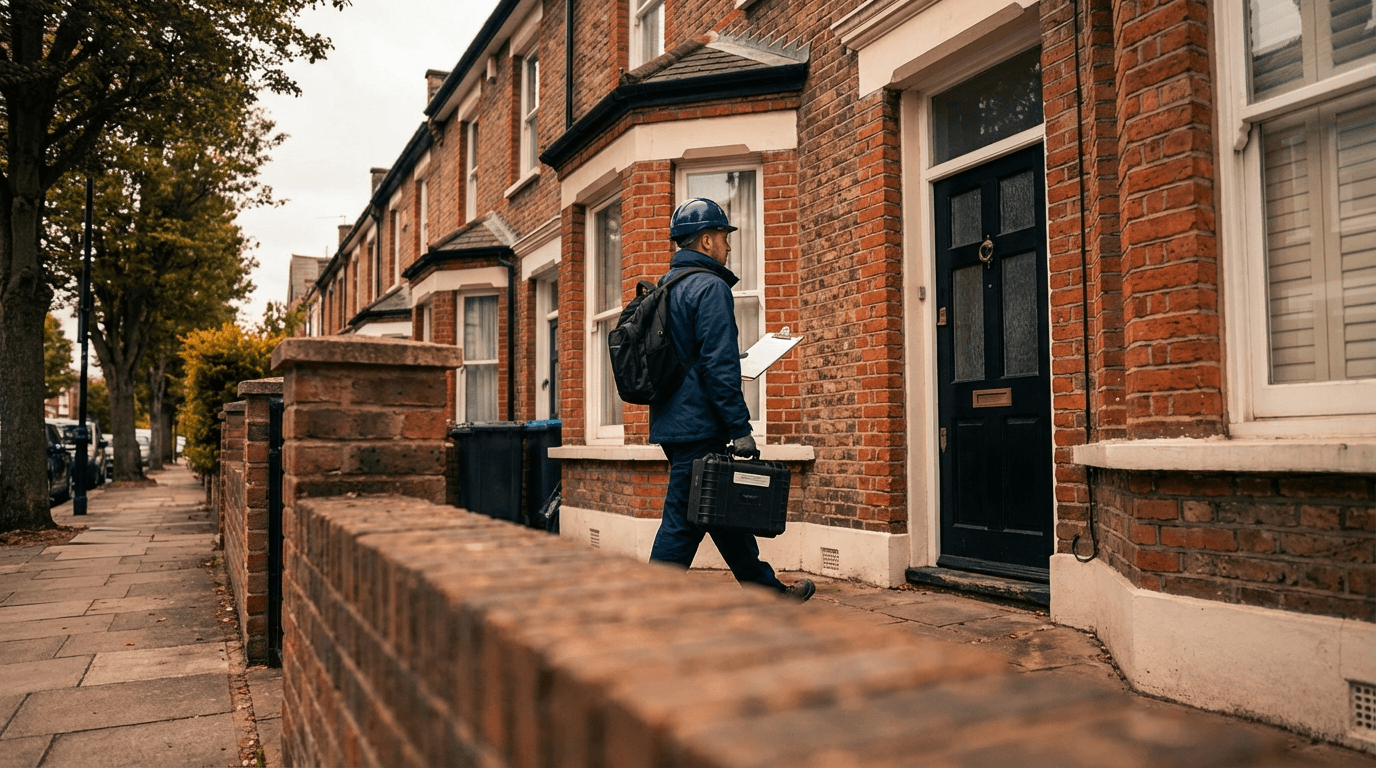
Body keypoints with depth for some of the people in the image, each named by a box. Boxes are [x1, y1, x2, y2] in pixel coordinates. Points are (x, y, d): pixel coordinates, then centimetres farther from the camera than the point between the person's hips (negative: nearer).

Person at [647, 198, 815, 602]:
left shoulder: (666, 286, 16)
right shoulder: (710, 287, -12)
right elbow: (719, 367, -20)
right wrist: (741, 429, -18)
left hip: (672, 424, 10)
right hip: (698, 427, -10)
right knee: (682, 522, -4)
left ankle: (767, 590, 29)